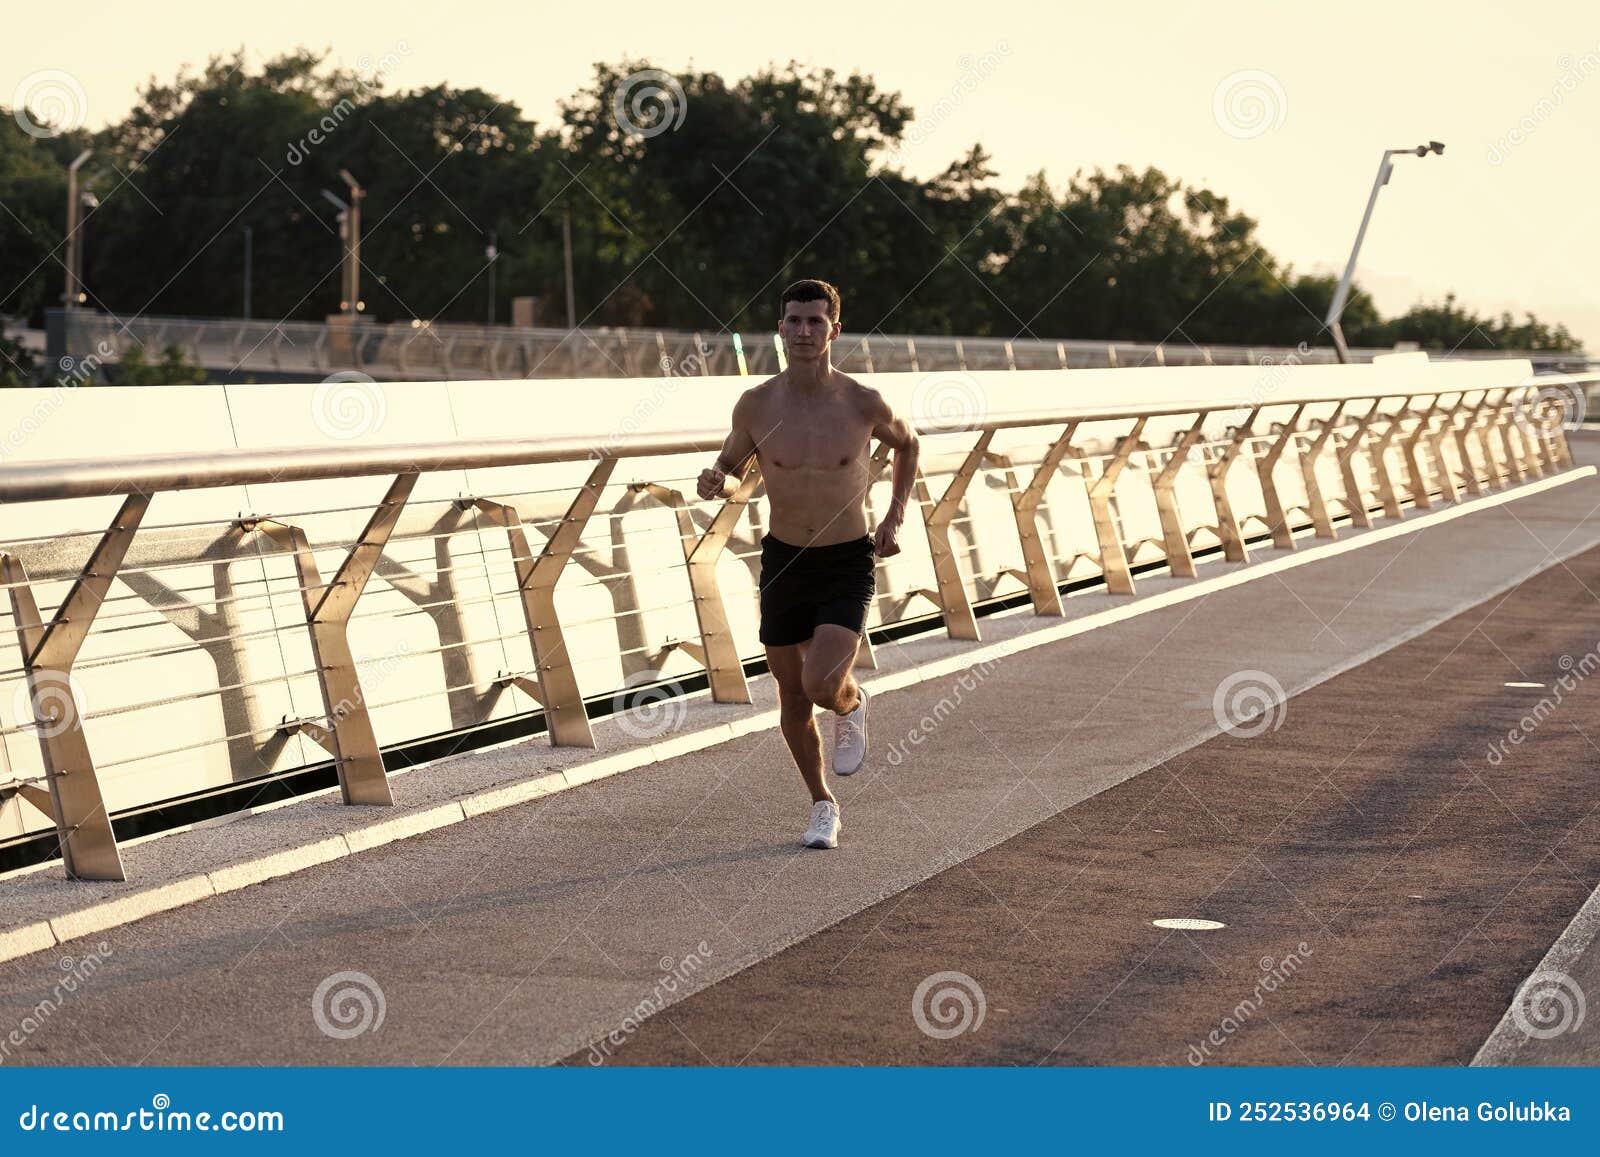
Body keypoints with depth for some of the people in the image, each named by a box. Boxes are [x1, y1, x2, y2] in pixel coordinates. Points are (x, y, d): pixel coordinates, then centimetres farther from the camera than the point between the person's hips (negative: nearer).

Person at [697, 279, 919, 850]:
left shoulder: (863, 403, -12)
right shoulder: (756, 405, -9)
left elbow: (906, 442, 10)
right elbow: (730, 463, 9)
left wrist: (895, 518, 3)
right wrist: (711, 481, -16)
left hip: (848, 567, -2)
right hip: (784, 562, 2)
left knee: (821, 684, -21)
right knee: (792, 697, 10)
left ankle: (851, 703, 17)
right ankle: (822, 804, 33)